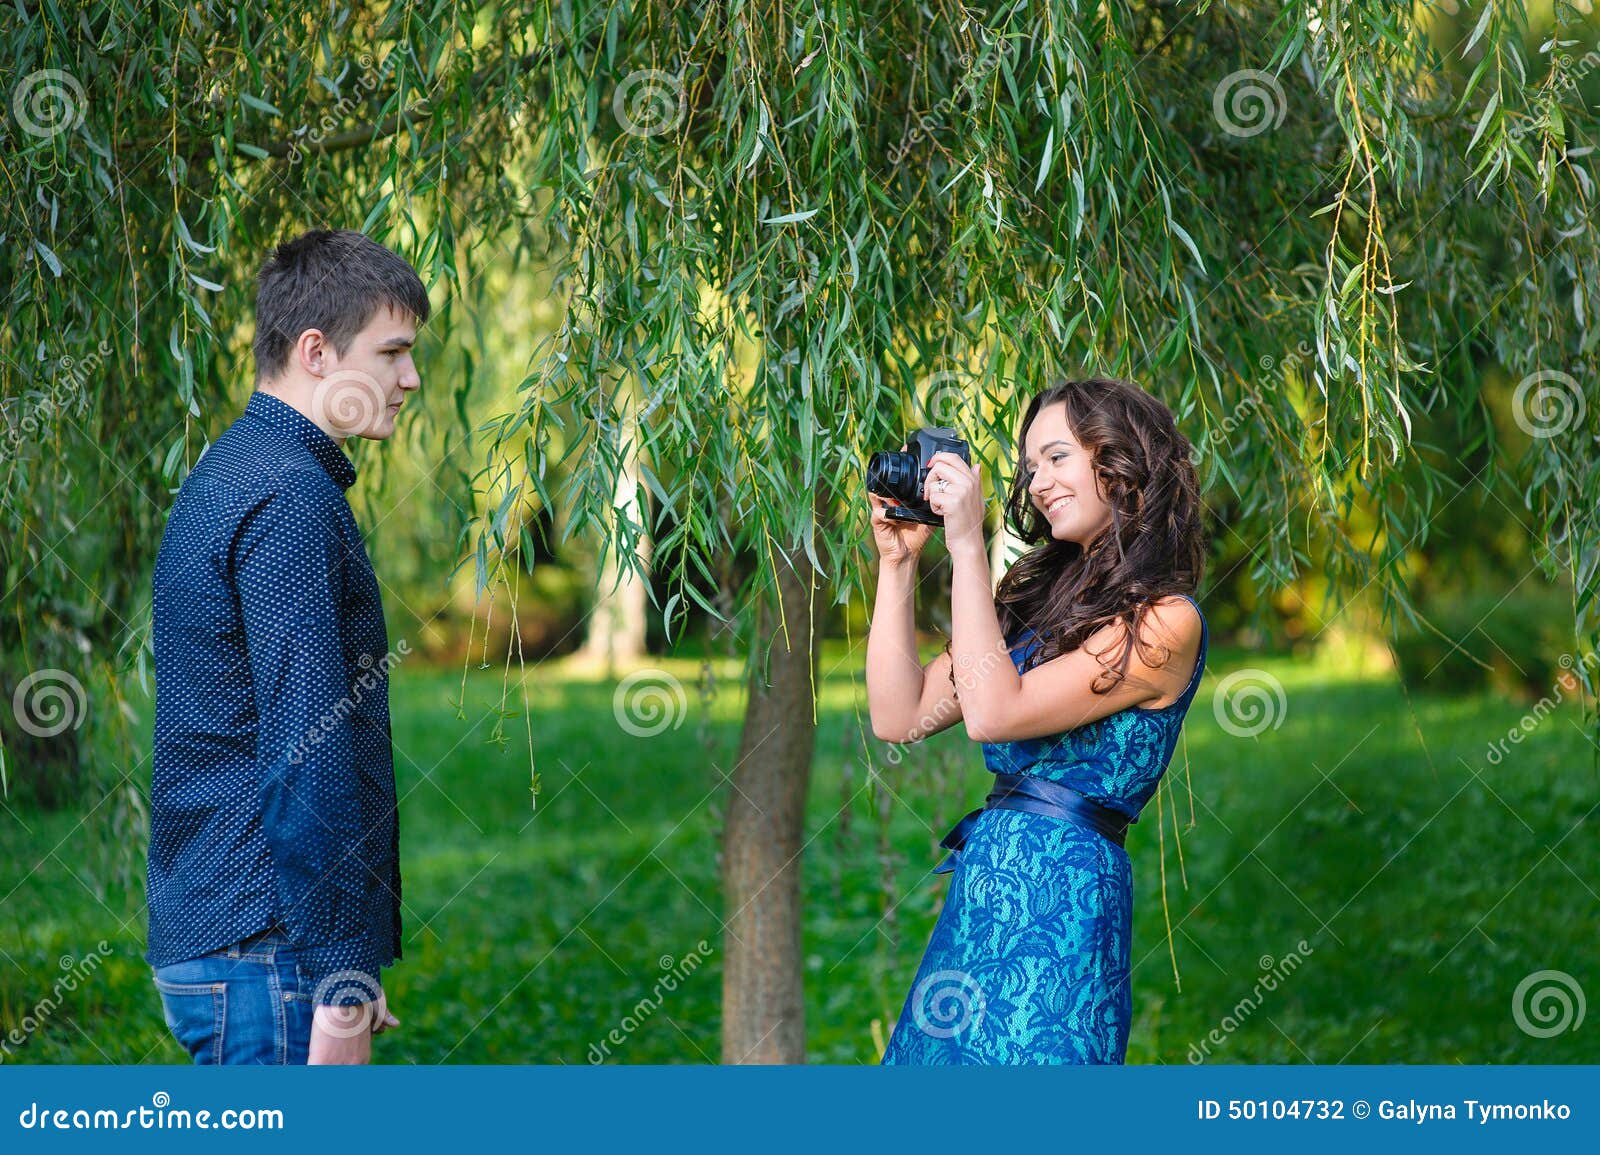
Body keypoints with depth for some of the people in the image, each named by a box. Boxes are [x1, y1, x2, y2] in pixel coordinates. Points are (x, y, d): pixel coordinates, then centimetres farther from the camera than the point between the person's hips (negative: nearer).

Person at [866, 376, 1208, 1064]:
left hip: (1060, 897, -7)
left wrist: (967, 545, -15)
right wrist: (897, 562, 8)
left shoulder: (1165, 622, -9)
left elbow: (992, 713, -18)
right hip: (978, 895, 8)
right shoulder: (1039, 597, 15)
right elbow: (899, 717, 11)